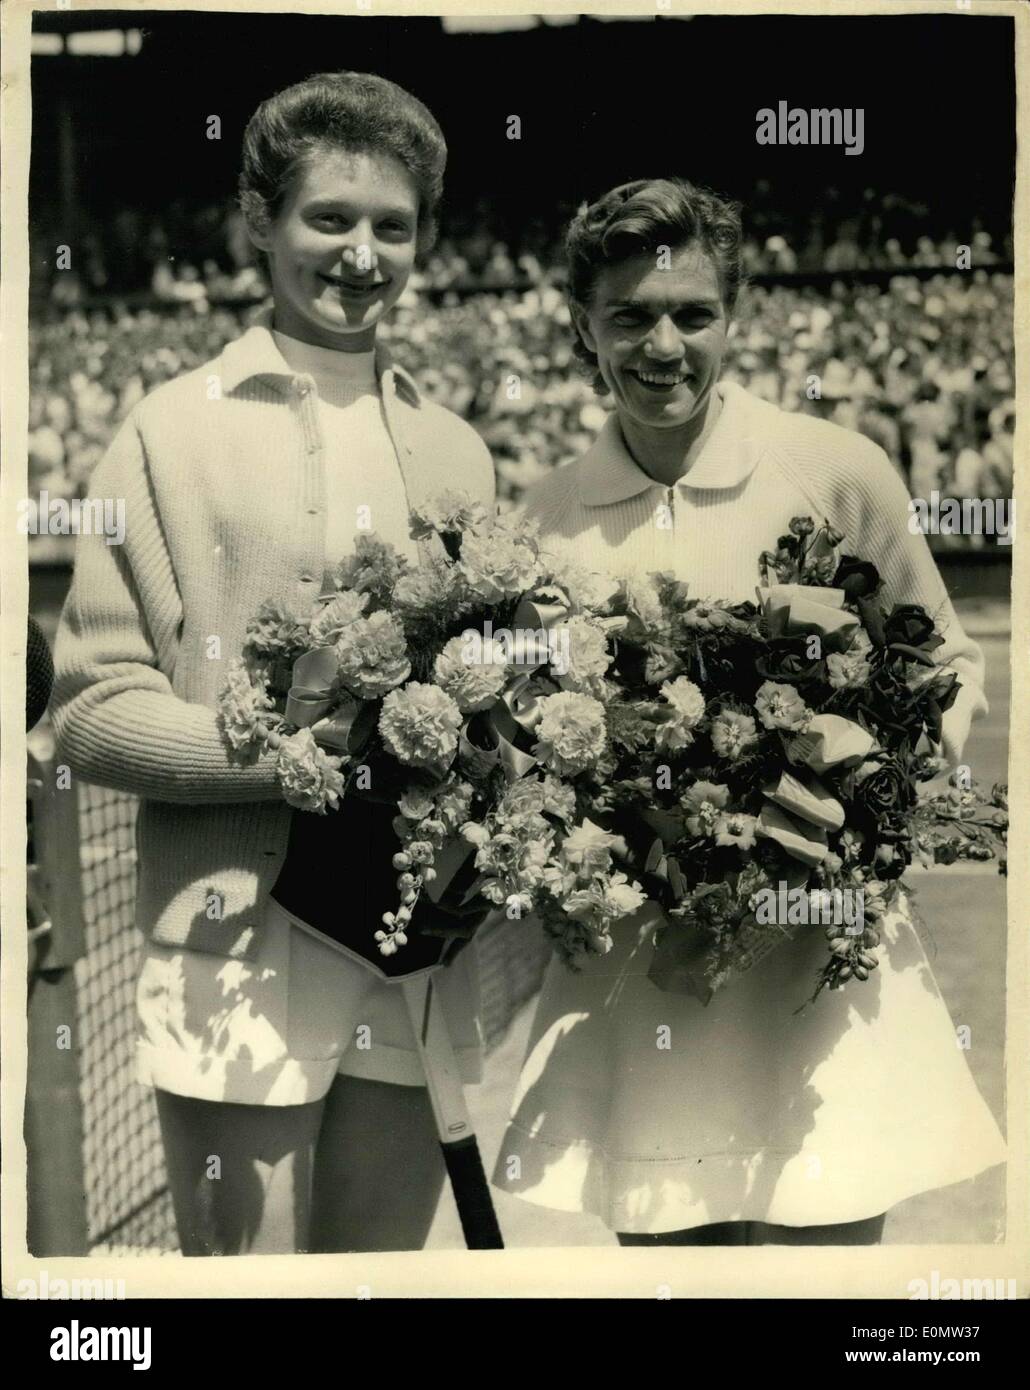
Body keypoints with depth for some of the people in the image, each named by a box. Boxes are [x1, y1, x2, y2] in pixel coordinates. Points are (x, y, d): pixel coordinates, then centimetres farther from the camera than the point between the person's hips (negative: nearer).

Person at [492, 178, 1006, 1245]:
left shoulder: (836, 472, -5)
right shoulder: (549, 515, 2)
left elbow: (949, 666, 6)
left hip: (820, 969, -2)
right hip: (627, 975, 2)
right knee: (659, 1241, 12)